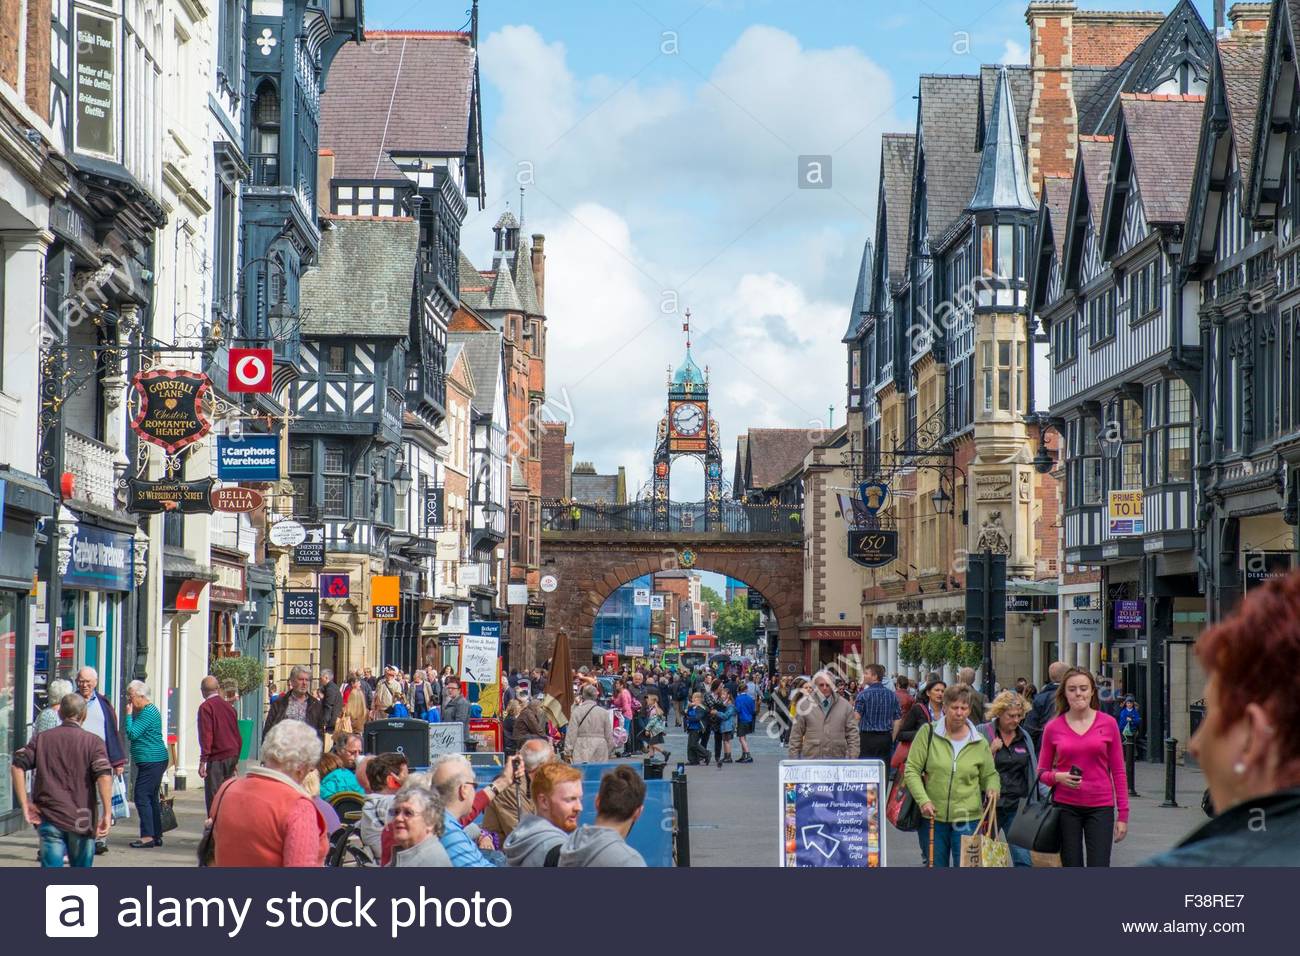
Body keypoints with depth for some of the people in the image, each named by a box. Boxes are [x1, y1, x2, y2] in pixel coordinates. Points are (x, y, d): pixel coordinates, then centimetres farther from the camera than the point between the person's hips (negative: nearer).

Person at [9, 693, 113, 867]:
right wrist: (107, 813, -17)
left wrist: (24, 804, -2)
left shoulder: (41, 738, 8)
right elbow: (104, 775, -14)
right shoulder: (93, 742, 0)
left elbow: (17, 766, -3)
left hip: (49, 818, 1)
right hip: (82, 820, -1)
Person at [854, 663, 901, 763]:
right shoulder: (891, 695, 8)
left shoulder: (863, 694, -8)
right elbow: (897, 720, 9)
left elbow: (856, 718, -12)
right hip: (886, 738, 5)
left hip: (867, 737, -5)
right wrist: (891, 739, 14)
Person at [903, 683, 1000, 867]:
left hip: (967, 819, 0)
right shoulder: (928, 733, 0)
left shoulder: (979, 742, 6)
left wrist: (992, 789, -5)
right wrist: (923, 800, -16)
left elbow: (990, 775, 19)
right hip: (931, 818, 0)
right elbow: (911, 770, -3)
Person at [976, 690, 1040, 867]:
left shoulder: (1024, 737, 9)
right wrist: (991, 751, -16)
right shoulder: (982, 733, -3)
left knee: (1023, 859, -8)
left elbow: (1034, 772, 14)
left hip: (1017, 806, 2)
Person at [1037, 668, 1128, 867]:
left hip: (1100, 807, -1)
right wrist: (1058, 777, -13)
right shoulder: (1053, 727, 1)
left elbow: (1118, 771, 4)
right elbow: (1042, 772, 9)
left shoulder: (1108, 723, 0)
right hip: (1066, 807, 1)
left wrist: (1123, 813, 1)